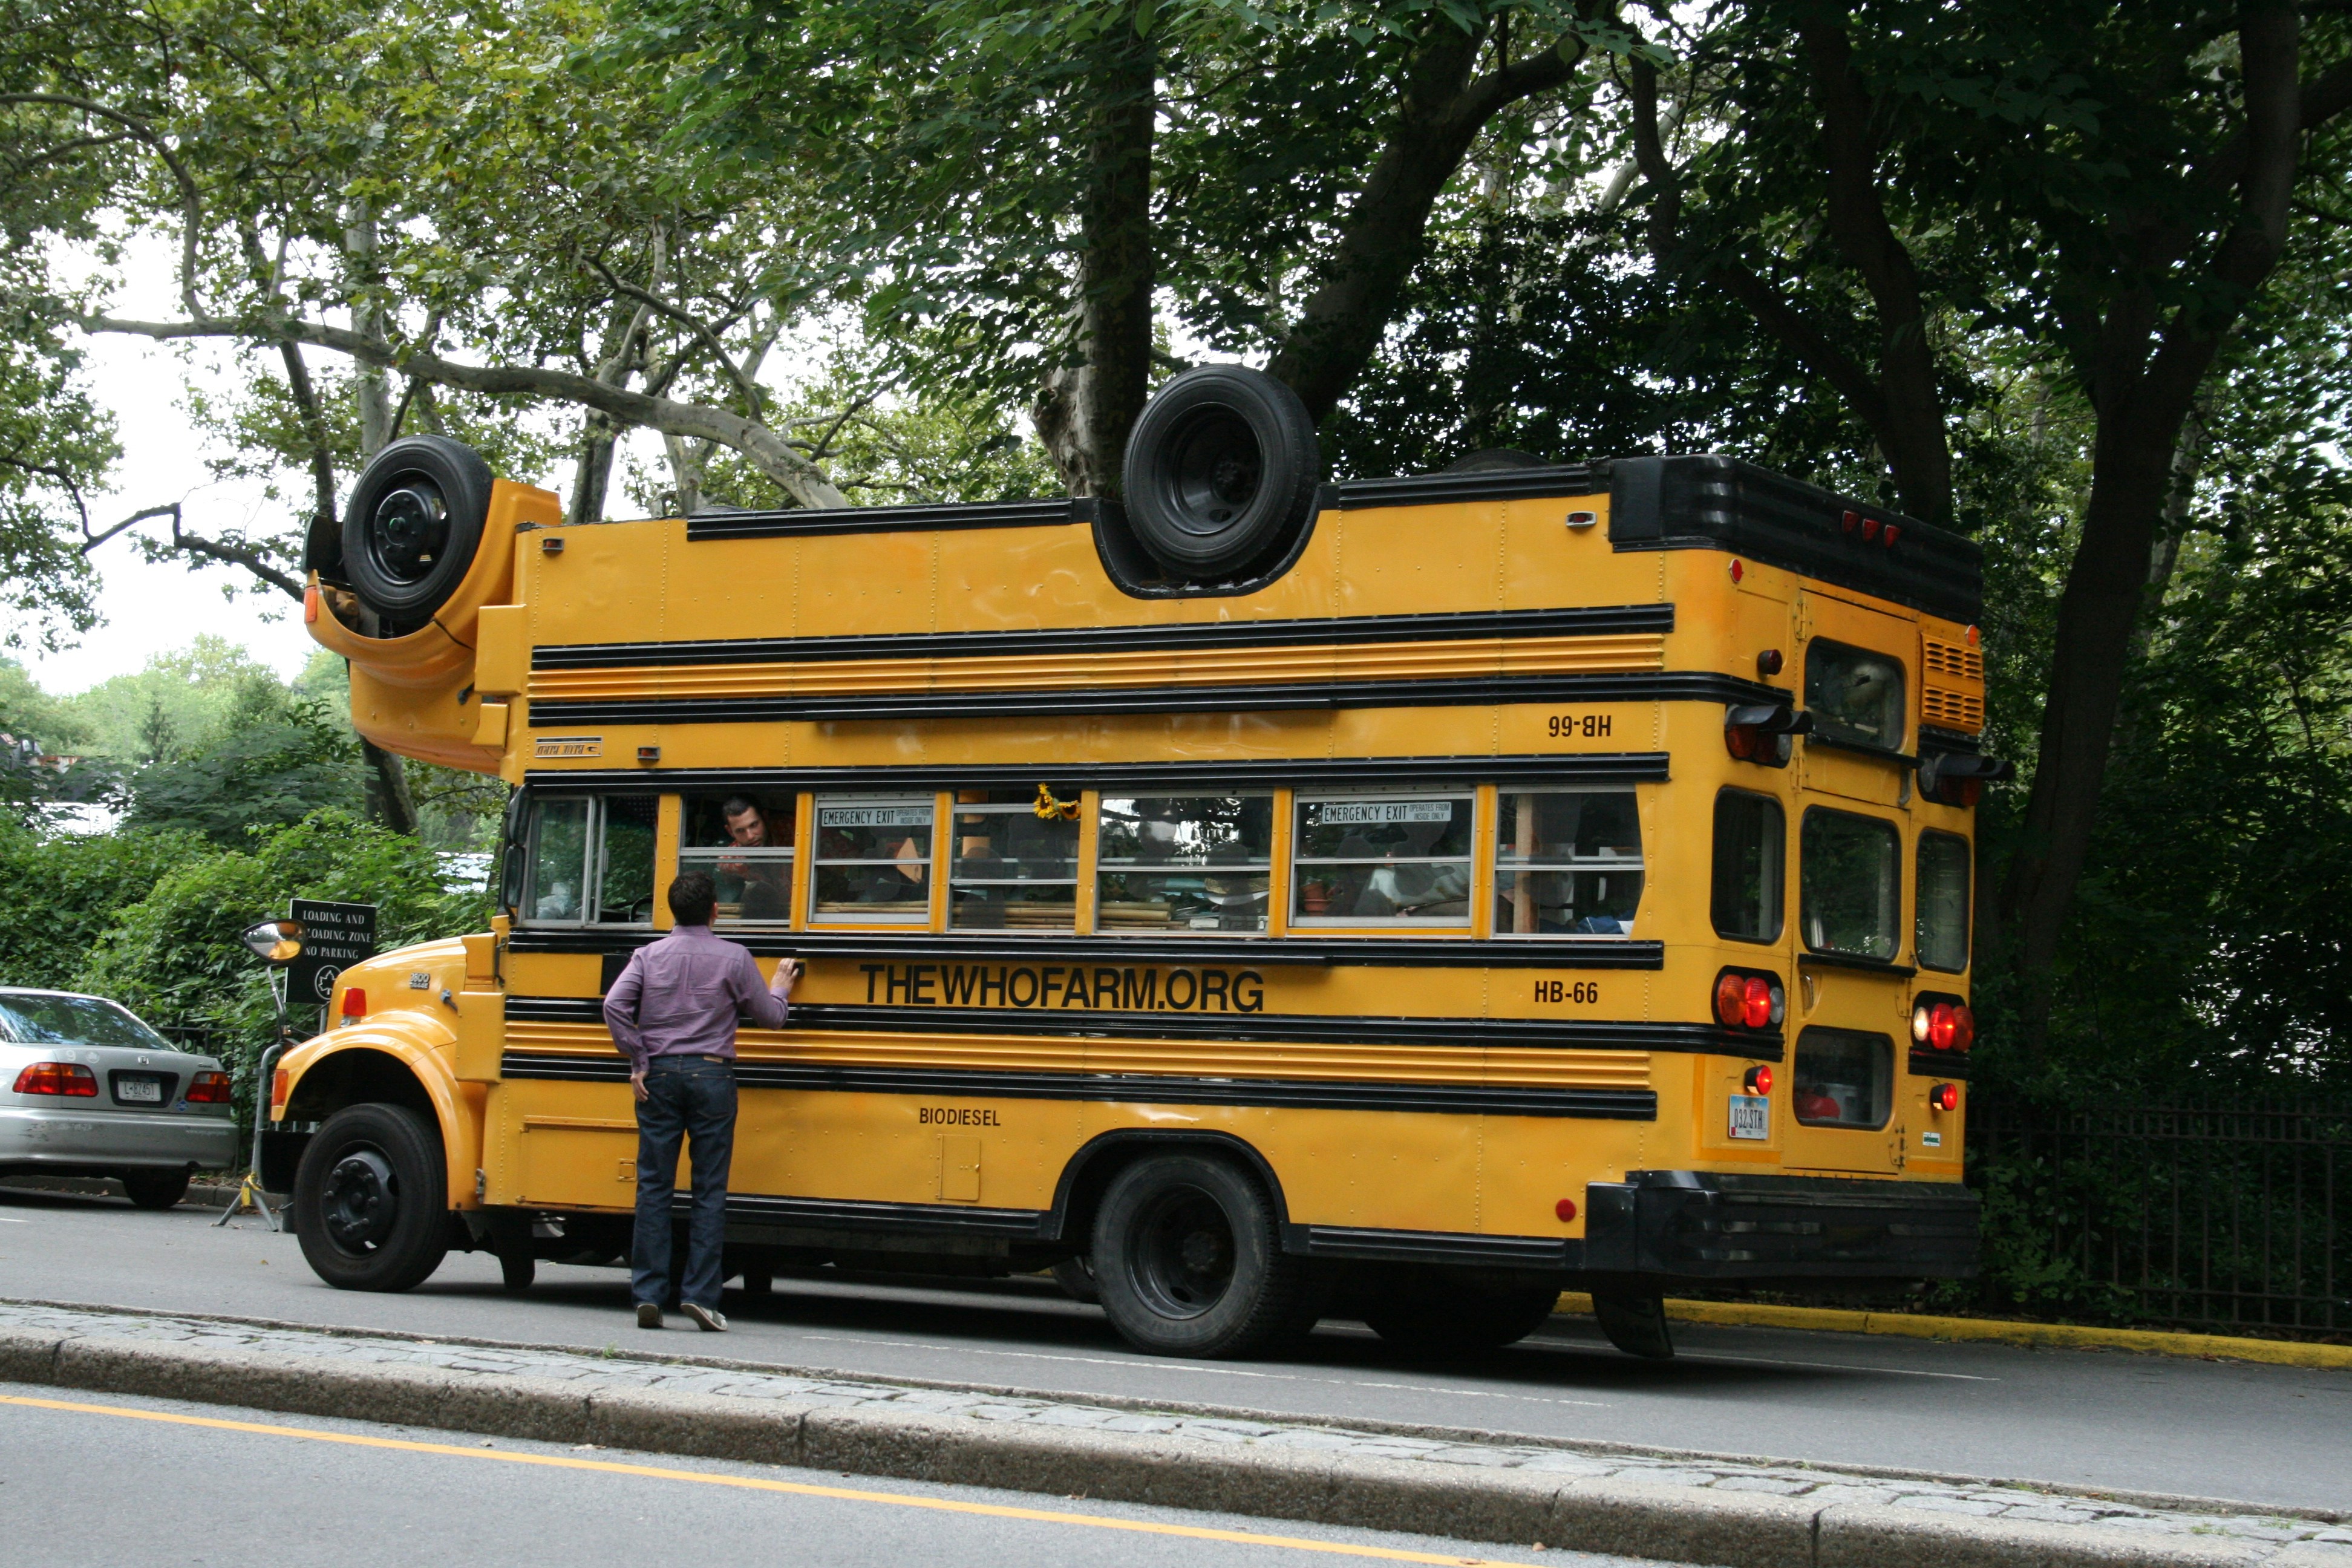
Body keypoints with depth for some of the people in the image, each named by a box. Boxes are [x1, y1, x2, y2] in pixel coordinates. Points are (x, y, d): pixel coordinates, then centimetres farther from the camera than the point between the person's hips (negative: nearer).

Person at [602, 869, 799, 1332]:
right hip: (711, 1075, -2)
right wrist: (780, 987, 26)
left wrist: (638, 1062, -2)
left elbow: (615, 1005, -8)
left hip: (659, 1075, 2)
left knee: (654, 1186, 4)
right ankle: (700, 1293, -3)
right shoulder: (734, 958, 0)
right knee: (710, 1190, 3)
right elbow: (769, 1016, 6)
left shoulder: (650, 955, 4)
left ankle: (648, 1294, 1)